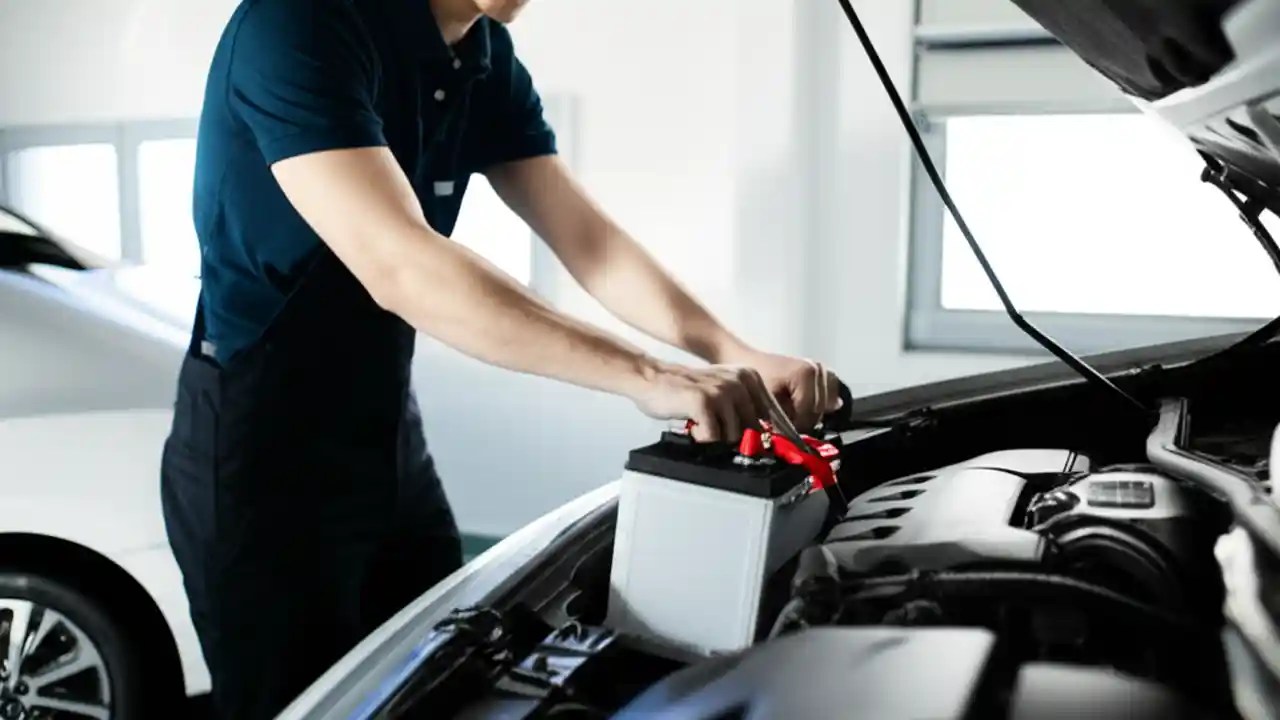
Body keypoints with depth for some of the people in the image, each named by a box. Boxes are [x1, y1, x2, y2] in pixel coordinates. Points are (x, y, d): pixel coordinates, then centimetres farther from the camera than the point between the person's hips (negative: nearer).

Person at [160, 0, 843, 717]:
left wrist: (738, 356, -16)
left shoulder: (486, 60, 3)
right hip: (262, 448, -7)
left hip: (390, 437, 7)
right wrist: (646, 376, -36)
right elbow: (398, 269, -33)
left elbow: (591, 242, -2)